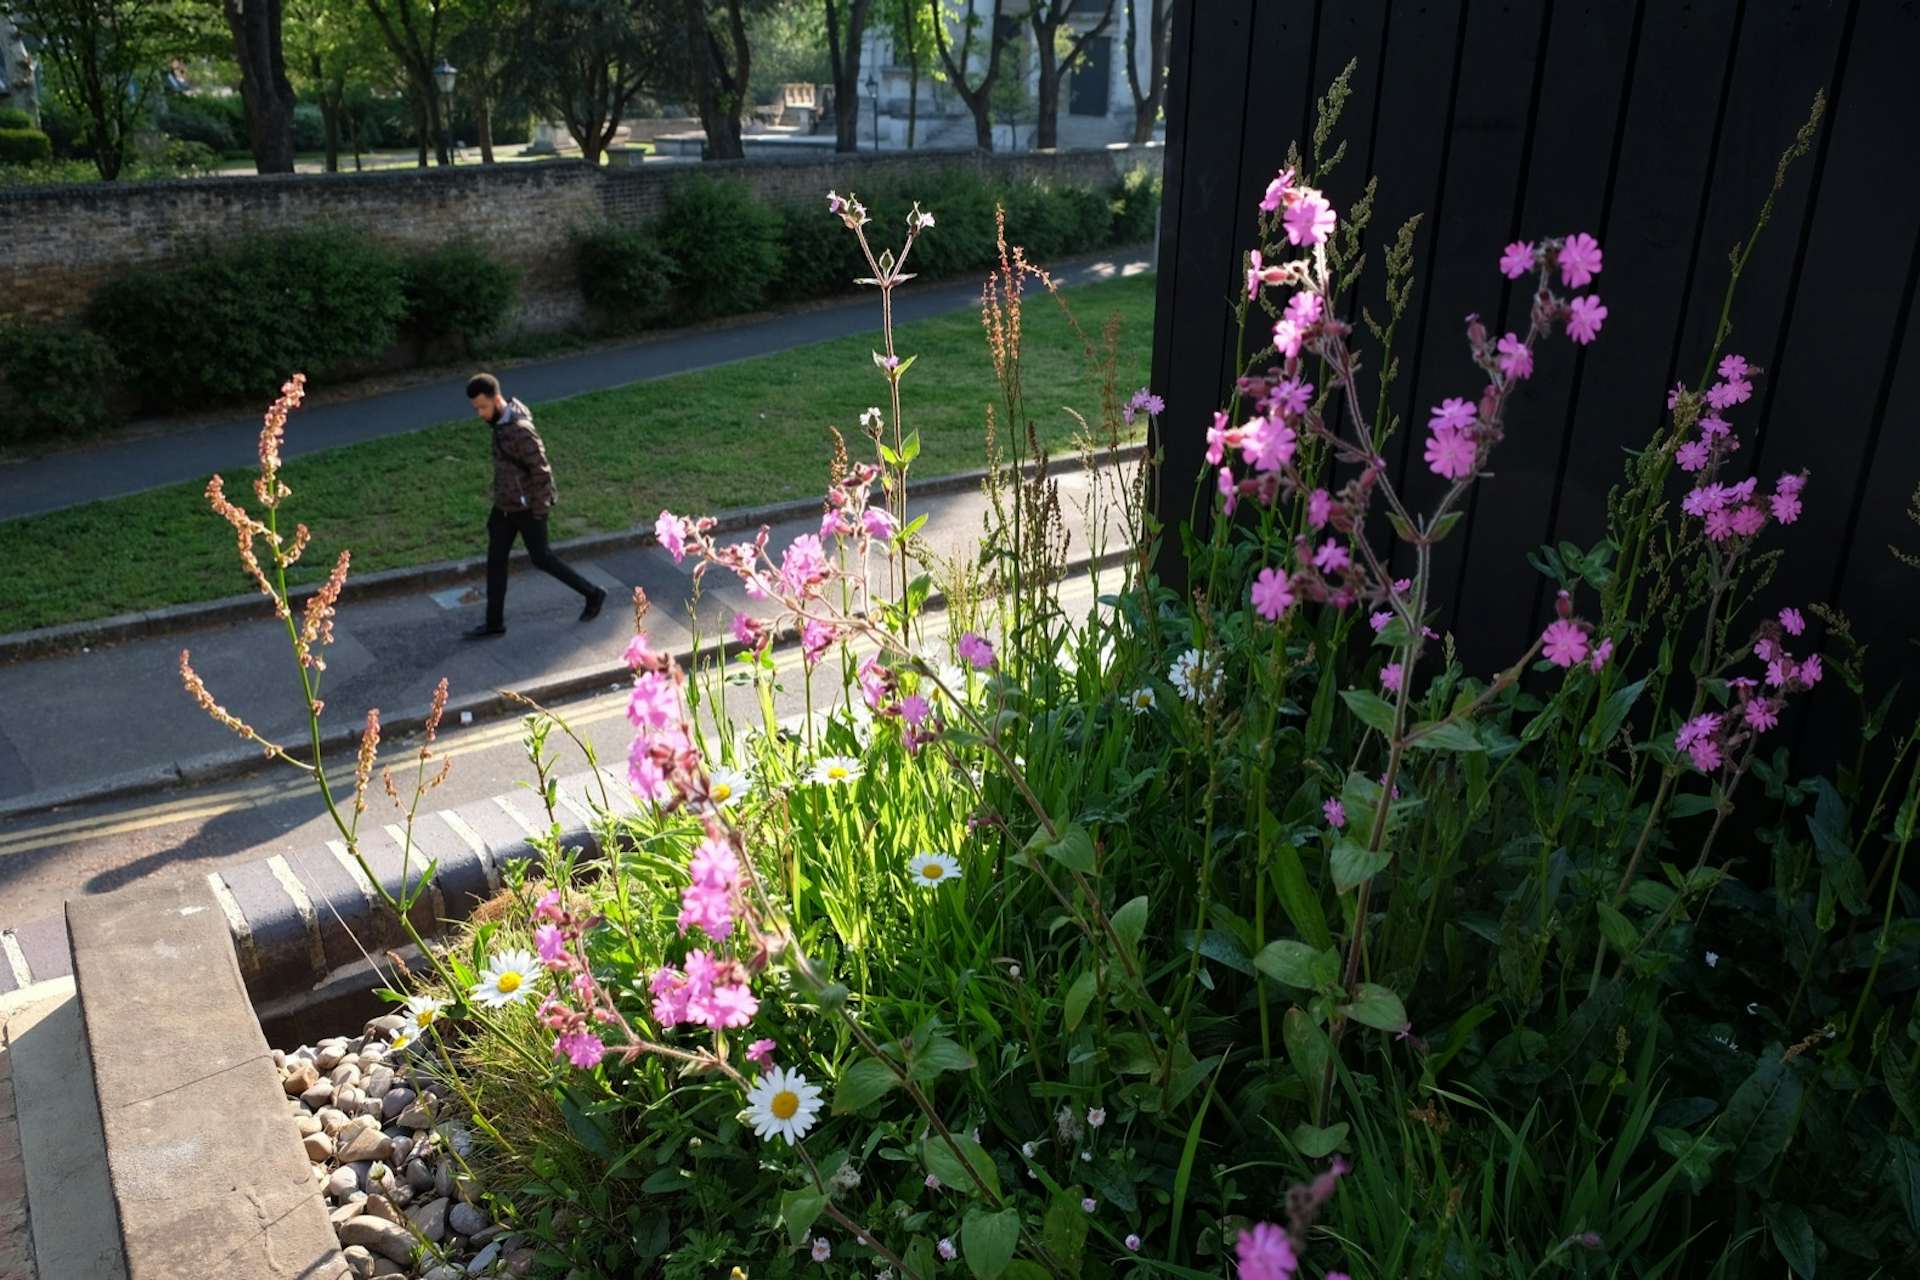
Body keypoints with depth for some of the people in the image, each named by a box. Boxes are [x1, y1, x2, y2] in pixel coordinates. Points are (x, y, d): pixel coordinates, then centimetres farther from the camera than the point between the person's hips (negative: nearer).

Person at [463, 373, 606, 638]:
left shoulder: (520, 430, -26)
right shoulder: (500, 421, 2)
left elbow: (541, 472, -23)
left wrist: (539, 511, -18)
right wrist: (500, 497, 19)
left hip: (526, 508, -9)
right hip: (504, 506, 9)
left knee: (541, 558, 5)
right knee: (495, 561, 9)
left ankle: (592, 594, 22)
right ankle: (494, 622, 18)